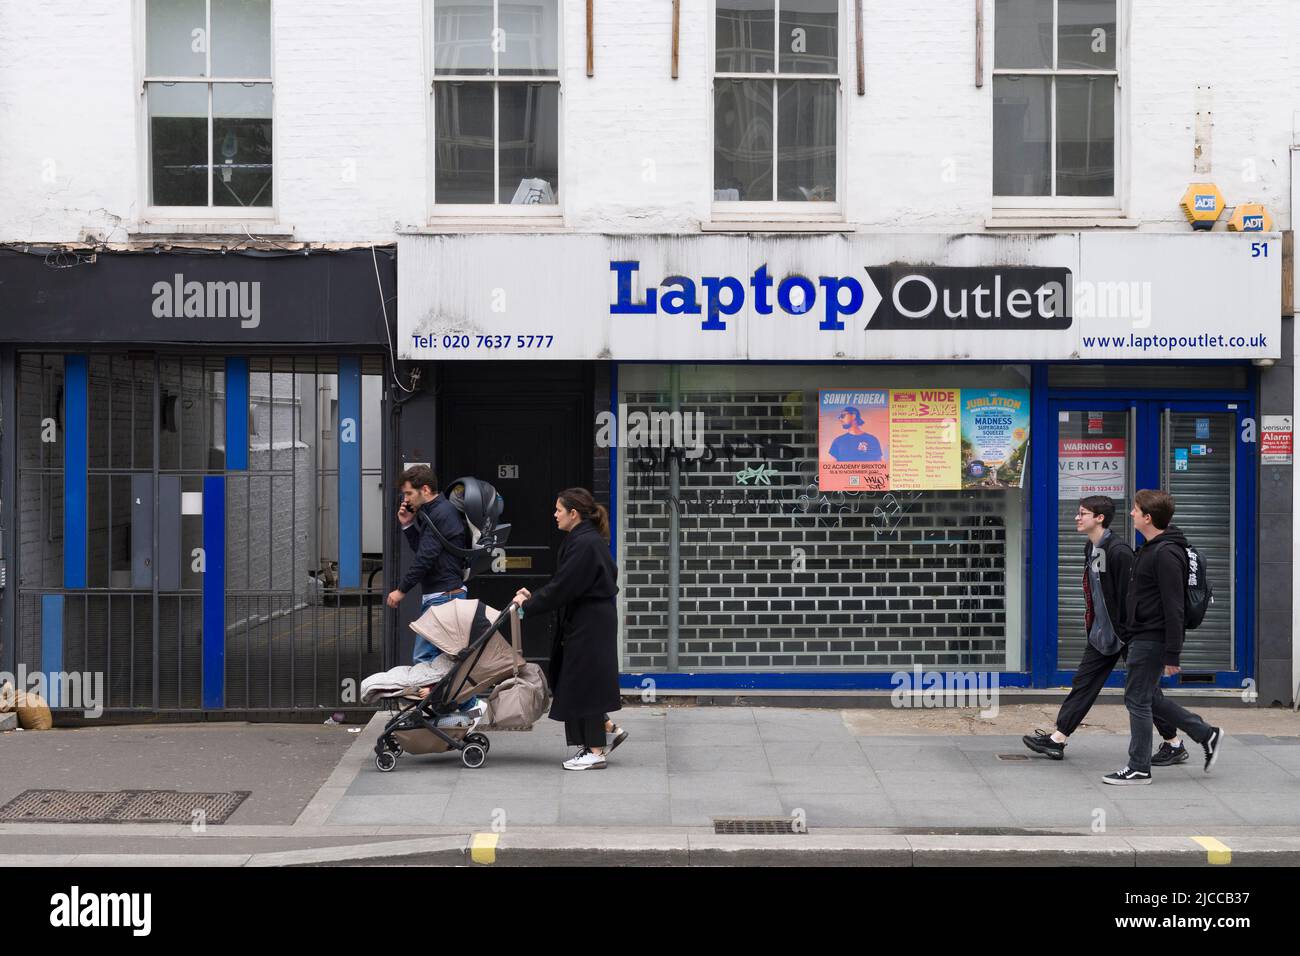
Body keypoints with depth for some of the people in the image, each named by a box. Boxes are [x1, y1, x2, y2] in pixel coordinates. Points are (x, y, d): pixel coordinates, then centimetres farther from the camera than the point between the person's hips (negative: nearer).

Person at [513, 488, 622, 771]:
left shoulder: (585, 544, -20)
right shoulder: (586, 539, 11)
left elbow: (564, 587, -21)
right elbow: (564, 582, 16)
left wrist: (529, 605, -12)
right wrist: (534, 596, 9)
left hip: (589, 625, -10)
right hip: (583, 622, 10)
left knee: (583, 681, -3)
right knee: (573, 680, 15)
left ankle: (595, 752, 5)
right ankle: (608, 729, 24)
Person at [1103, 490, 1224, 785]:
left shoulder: (1166, 554, -19)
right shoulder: (1151, 548, 13)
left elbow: (1174, 608, -22)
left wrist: (1172, 655, -22)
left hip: (1151, 639, -10)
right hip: (1142, 636, 10)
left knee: (1138, 699, -2)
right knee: (1149, 698, 16)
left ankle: (1139, 769, 7)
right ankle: (1206, 734, 23)